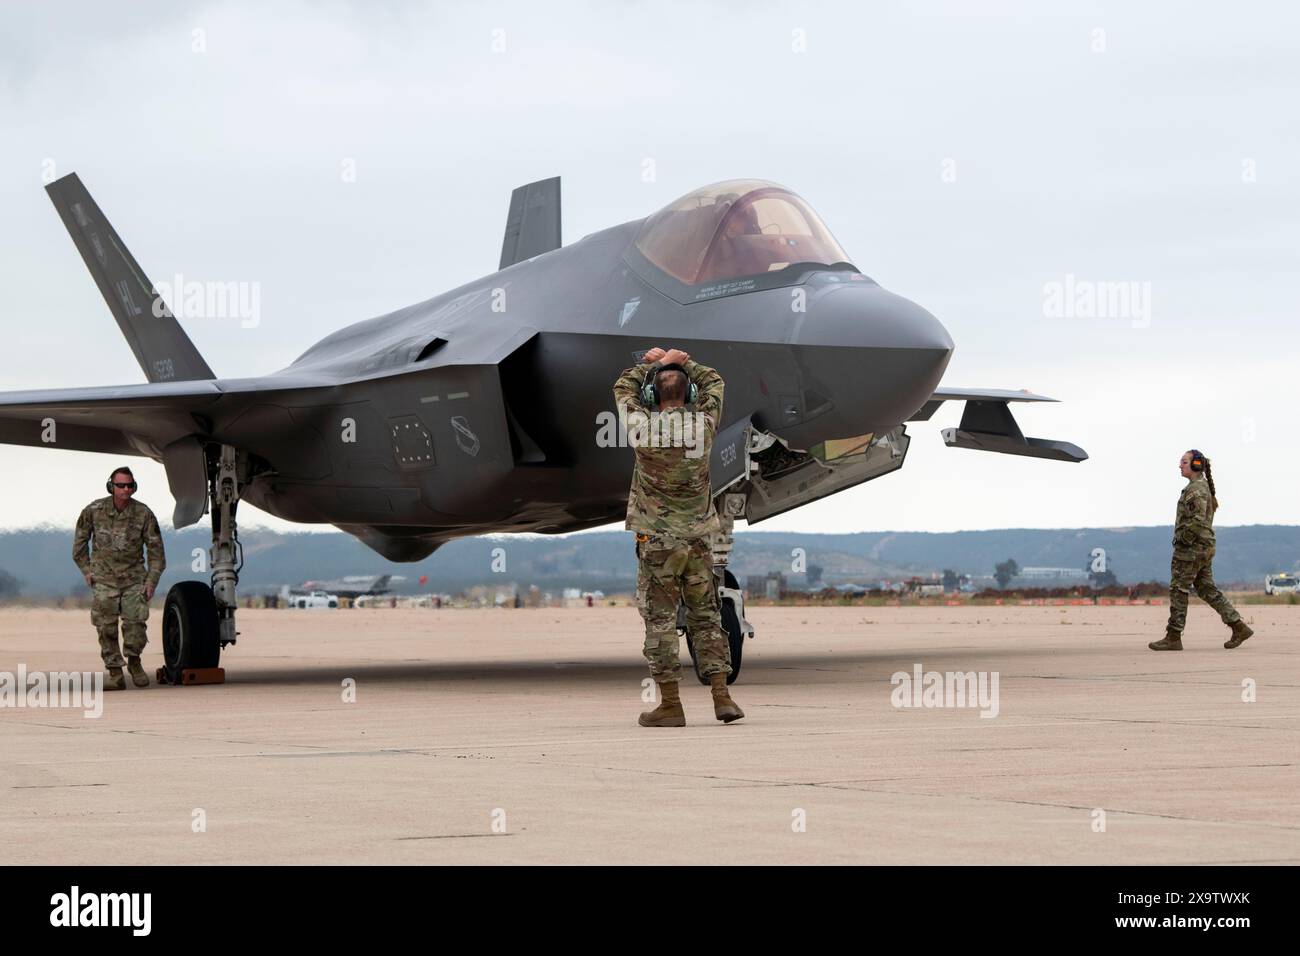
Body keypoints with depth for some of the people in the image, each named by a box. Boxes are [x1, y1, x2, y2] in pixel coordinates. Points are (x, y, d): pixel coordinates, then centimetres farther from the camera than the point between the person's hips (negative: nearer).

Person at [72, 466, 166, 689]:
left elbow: (155, 549, 0)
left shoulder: (143, 514, -8)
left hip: (134, 578, 0)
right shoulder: (94, 510, -6)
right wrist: (86, 570, 9)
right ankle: (115, 674, 5)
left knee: (135, 620, -14)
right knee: (106, 627, -3)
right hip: (104, 578, 0)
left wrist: (151, 581, -5)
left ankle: (134, 661, 10)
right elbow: (80, 541, 11)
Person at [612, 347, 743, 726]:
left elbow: (623, 387, 9)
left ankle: (670, 704, 0)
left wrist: (649, 362, 22)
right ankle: (721, 697, 6)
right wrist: (687, 361, 23)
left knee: (660, 621, 1)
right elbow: (714, 383, 15)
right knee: (706, 617, 10)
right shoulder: (703, 424, -6)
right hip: (697, 539, 3)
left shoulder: (643, 426, -11)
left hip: (657, 541, -3)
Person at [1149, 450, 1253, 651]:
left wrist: (1182, 541, -17)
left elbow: (1198, 520, -25)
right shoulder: (1204, 487, 17)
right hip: (1205, 546, 10)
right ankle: (1239, 627, 6)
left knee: (1178, 589, -4)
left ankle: (1173, 637, -1)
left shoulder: (1196, 489, -15)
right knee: (1206, 589, 11)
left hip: (1192, 547, -10)